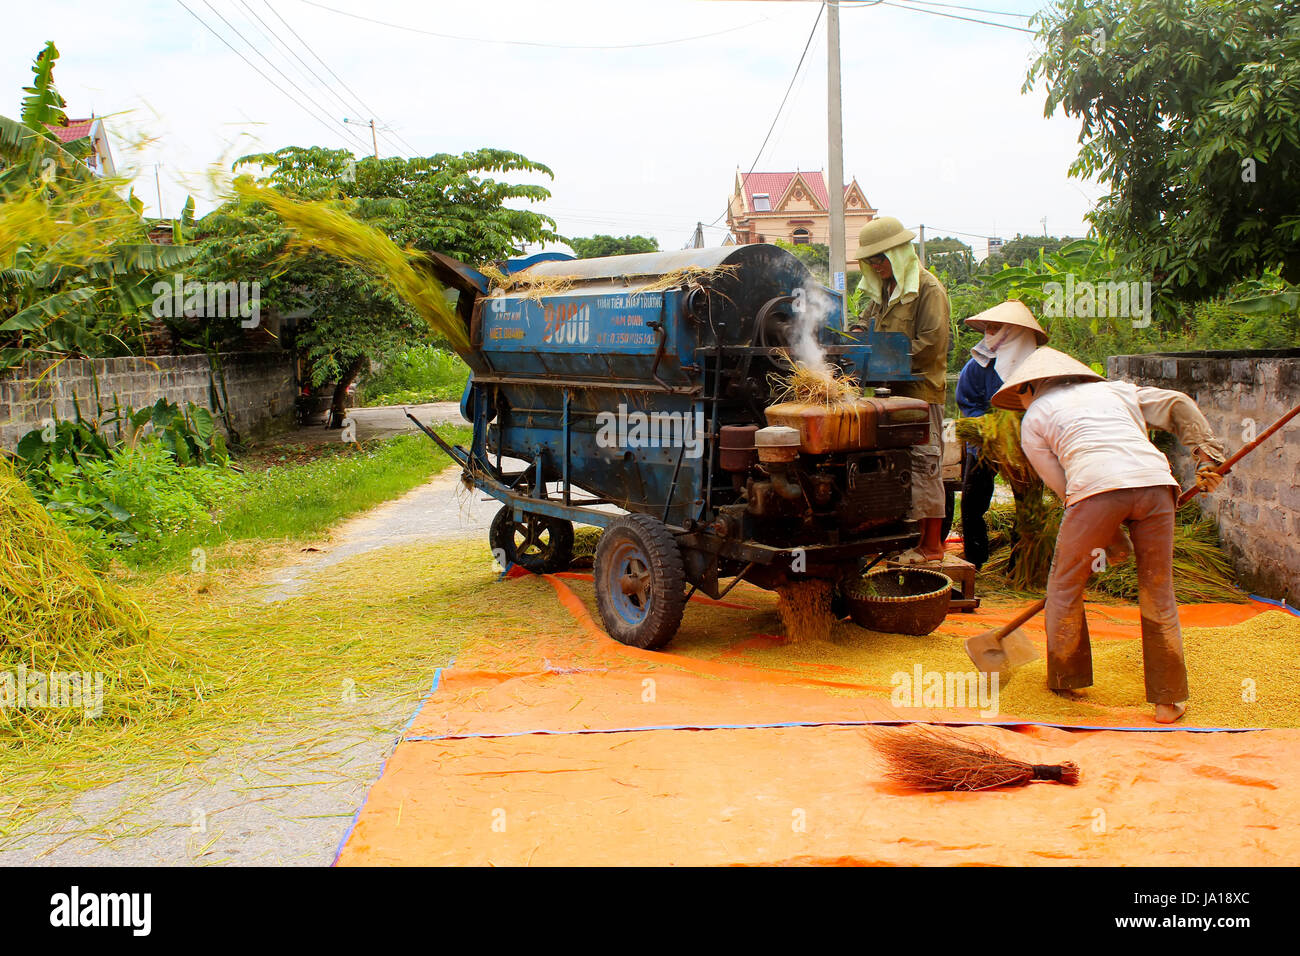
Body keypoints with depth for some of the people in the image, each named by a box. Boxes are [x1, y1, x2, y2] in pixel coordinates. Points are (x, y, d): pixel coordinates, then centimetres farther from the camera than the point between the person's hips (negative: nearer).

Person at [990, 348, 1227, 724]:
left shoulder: (1033, 418, 23)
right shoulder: (1113, 389, 33)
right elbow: (1178, 405, 20)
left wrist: (1111, 538, 20)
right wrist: (1209, 456, 11)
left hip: (1096, 484, -3)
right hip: (1155, 480, 4)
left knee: (1065, 584, 17)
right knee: (1158, 593, 13)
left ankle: (1065, 679, 28)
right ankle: (1170, 700, 18)